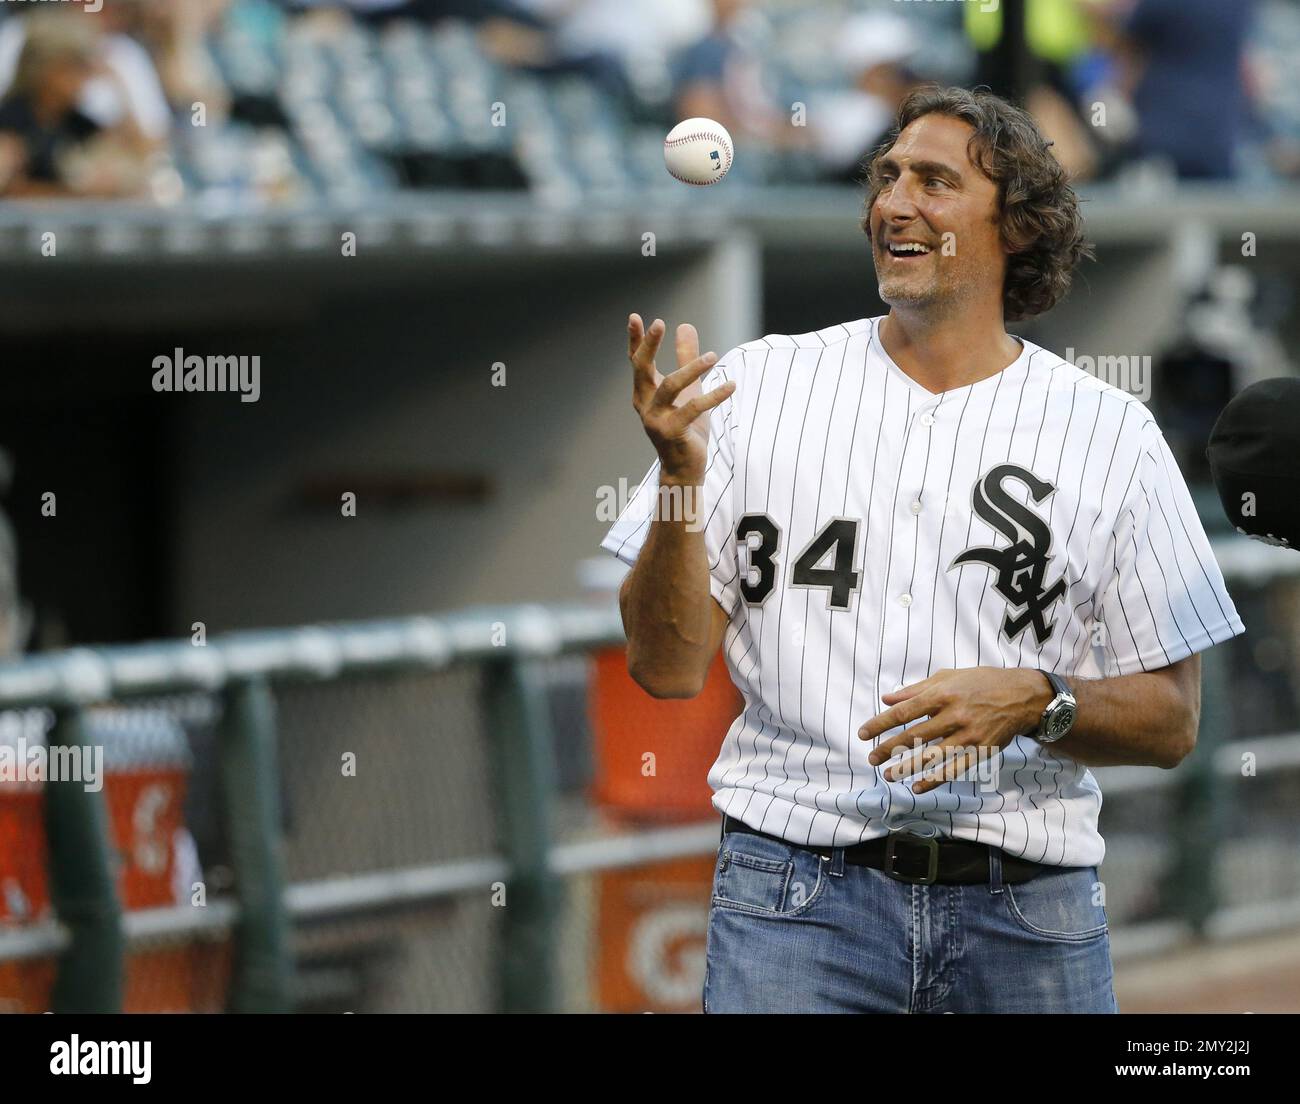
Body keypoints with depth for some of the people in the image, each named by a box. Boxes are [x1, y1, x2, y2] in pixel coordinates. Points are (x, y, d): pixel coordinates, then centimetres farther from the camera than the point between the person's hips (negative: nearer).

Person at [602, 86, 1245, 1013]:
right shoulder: (758, 383, 6)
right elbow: (668, 668, 2)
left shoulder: (1111, 432, 5)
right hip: (794, 887, 0)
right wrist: (681, 477, -12)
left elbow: (1172, 720, 6)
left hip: (1031, 910, 1)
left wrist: (1037, 701, -13)